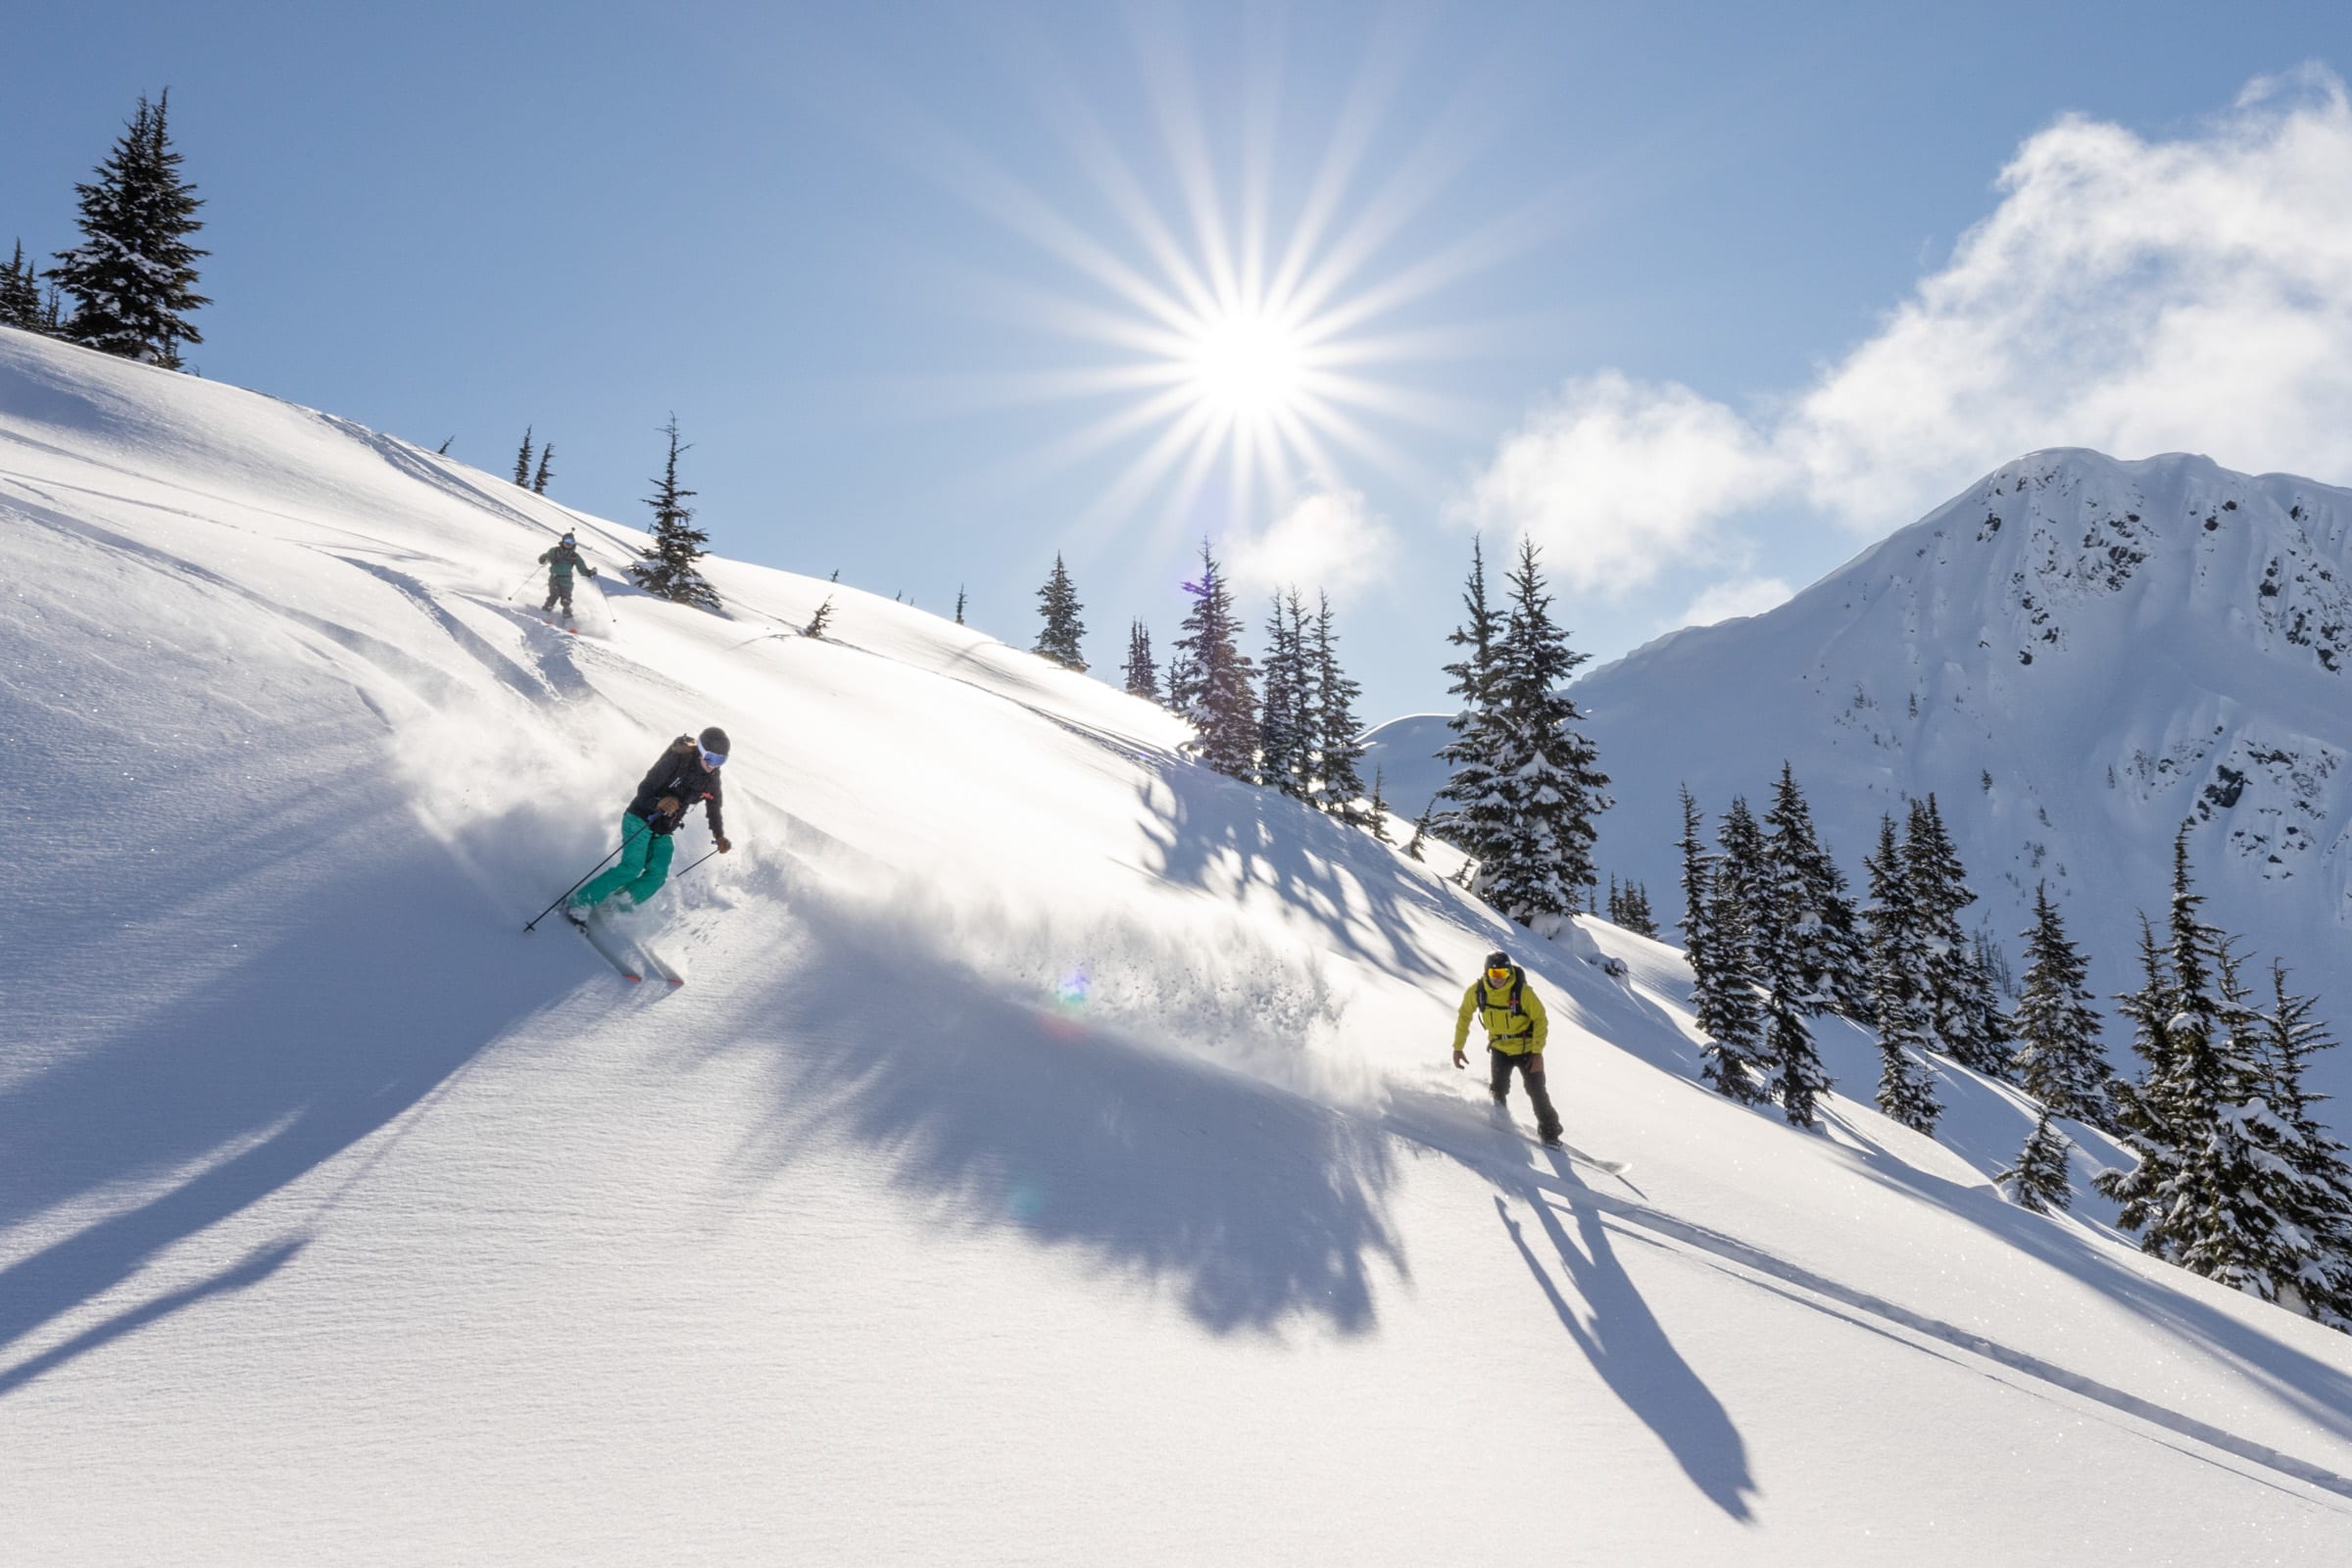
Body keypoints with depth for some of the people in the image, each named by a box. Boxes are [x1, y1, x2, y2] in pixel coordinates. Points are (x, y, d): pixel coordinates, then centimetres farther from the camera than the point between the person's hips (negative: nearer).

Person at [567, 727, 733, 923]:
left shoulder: (712, 779, 0)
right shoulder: (677, 760, -18)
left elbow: (714, 809, 16)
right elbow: (644, 790, -17)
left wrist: (719, 837, 4)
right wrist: (659, 803, -37)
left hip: (663, 833, 6)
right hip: (640, 820, -6)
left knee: (658, 874, -14)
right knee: (632, 868, -21)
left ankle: (616, 909, -5)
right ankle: (579, 903, -15)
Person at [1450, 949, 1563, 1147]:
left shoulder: (1523, 991, -25)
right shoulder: (1476, 991, -15)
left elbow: (1540, 1020, -15)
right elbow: (1464, 1016, 0)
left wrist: (1537, 1052, -18)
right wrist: (1457, 1047, 0)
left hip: (1526, 1049, -2)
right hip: (1499, 1048, 3)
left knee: (1536, 1091, 0)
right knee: (1497, 1089, -5)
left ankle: (1549, 1130, 18)